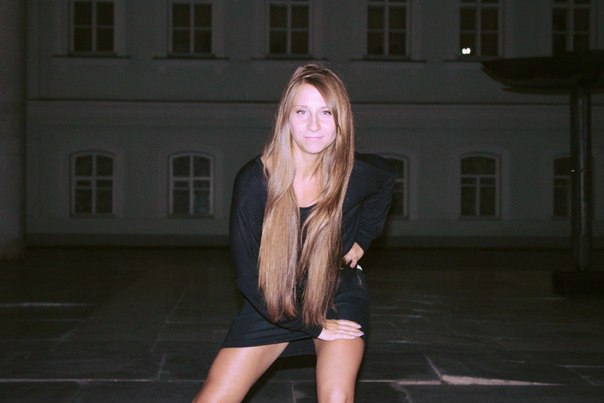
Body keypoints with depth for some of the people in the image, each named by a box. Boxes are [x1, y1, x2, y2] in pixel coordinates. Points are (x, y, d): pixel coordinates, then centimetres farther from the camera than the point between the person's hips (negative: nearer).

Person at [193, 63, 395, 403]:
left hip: (340, 296, 0)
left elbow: (387, 180, 9)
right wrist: (311, 325, -14)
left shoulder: (358, 174, -20)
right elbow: (248, 275, -18)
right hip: (272, 302, 0)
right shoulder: (254, 180, -25)